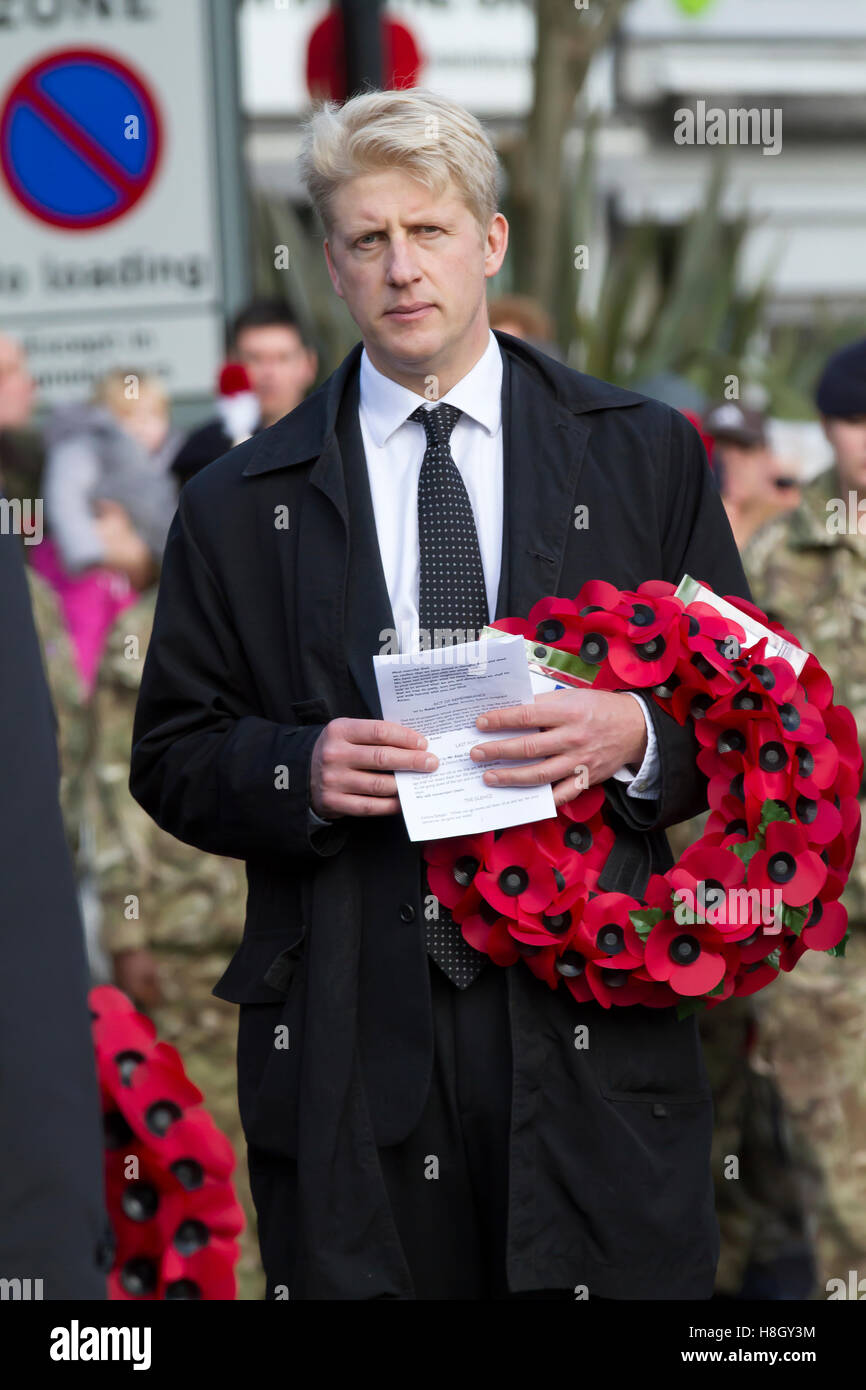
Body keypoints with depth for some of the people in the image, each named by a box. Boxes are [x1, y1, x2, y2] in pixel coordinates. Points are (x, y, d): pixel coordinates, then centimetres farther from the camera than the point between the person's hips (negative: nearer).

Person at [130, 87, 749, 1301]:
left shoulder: (647, 457, 10)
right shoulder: (241, 506, 10)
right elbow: (172, 759, 10)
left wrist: (637, 739, -11)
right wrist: (299, 771, -10)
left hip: (592, 1031, 0)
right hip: (350, 1041, 0)